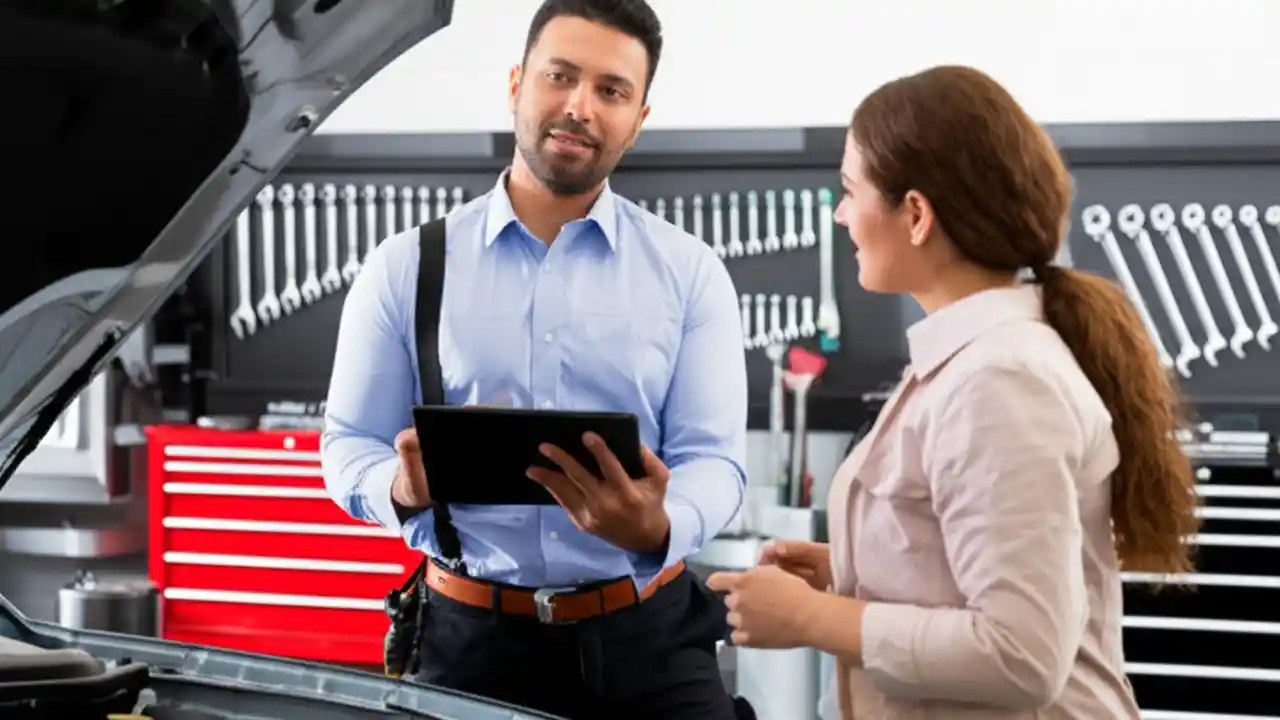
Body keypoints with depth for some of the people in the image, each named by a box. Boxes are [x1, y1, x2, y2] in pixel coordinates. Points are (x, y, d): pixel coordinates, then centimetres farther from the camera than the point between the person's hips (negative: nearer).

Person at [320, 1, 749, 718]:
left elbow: (713, 457, -3)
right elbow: (349, 442, 5)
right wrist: (403, 490, -18)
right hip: (472, 638, 0)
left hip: (647, 637, 0)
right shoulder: (407, 267, 4)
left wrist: (657, 528, -26)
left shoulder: (690, 273, 4)